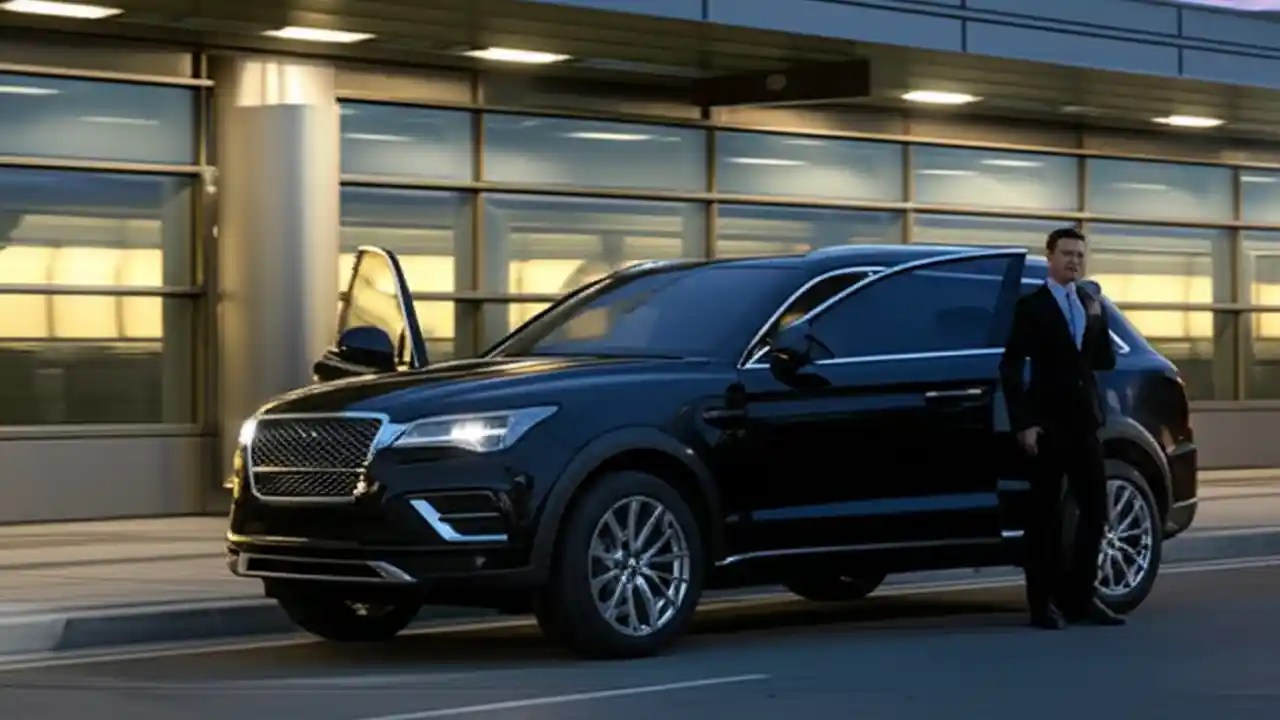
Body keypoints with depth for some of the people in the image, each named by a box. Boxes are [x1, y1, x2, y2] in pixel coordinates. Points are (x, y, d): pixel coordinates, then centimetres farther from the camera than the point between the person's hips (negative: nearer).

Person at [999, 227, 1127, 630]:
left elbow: (1106, 362, 12)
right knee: (1046, 512, -1)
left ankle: (1080, 596, 15)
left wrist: (1097, 323, -4)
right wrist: (1023, 423, -15)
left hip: (1085, 422, 6)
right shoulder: (1031, 306, -3)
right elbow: (1010, 368, -8)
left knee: (1095, 509, 6)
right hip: (1048, 423, -6)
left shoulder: (1092, 304, 14)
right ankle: (1044, 603, 3)